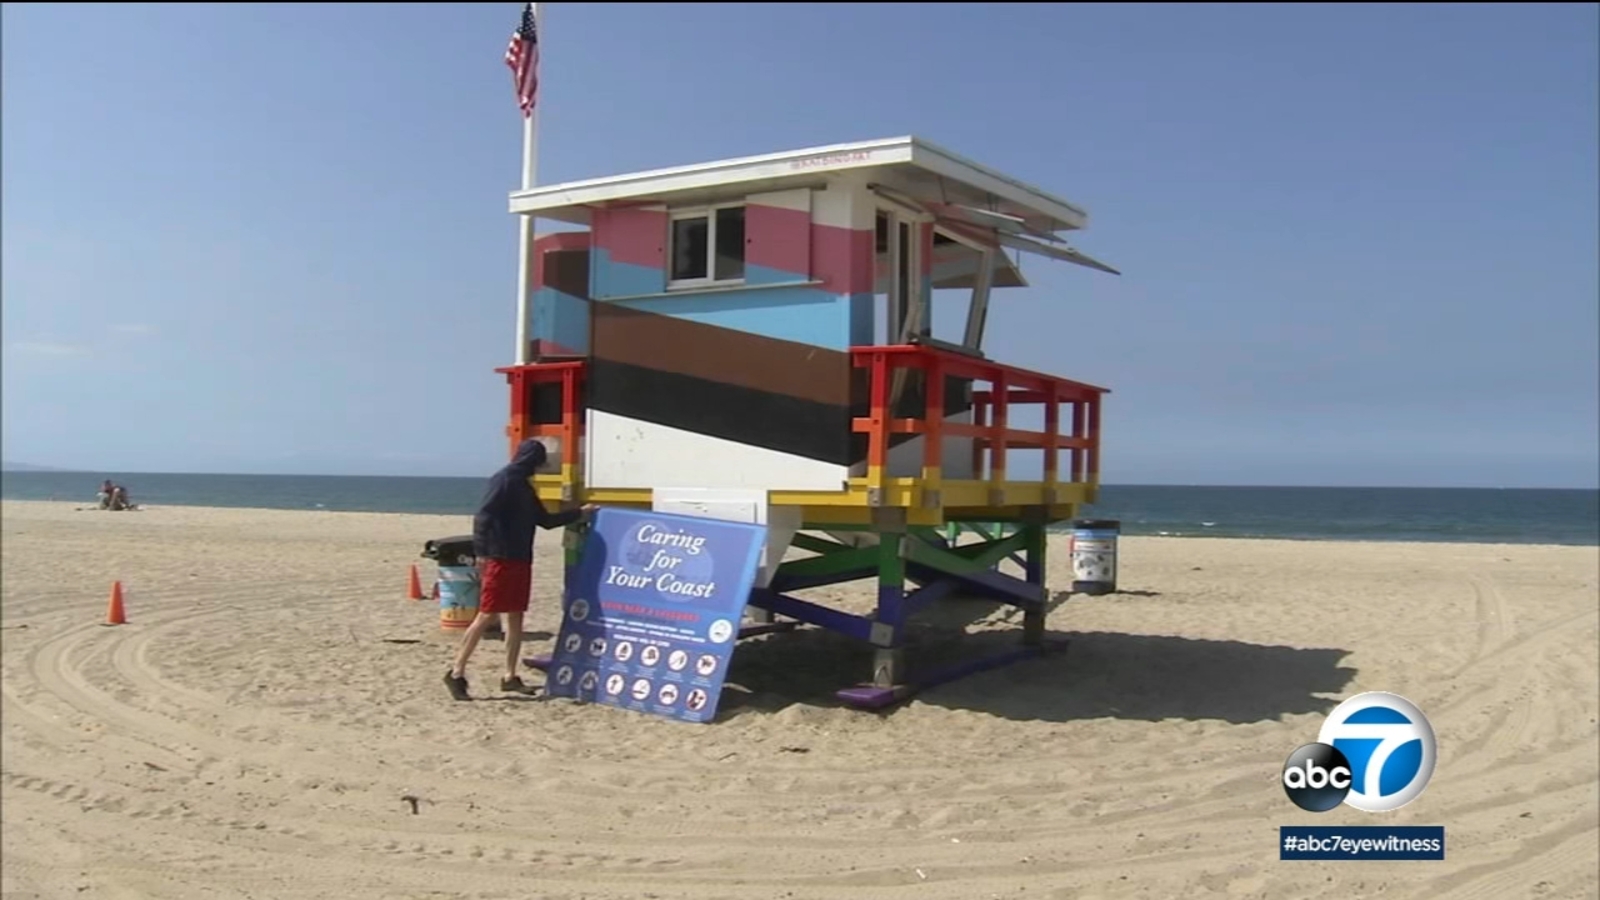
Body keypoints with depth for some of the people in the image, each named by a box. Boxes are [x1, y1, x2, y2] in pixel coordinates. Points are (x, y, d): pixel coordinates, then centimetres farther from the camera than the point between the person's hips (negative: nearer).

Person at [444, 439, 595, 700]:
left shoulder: (524, 486, 18)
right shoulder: (504, 480, -9)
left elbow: (545, 520, 27)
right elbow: (482, 517, -17)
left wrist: (579, 513, 31)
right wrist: (481, 552, -24)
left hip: (521, 560, 9)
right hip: (501, 560, -9)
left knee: (516, 618, 9)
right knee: (486, 616, -9)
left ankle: (510, 676, 14)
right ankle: (456, 673, -4)